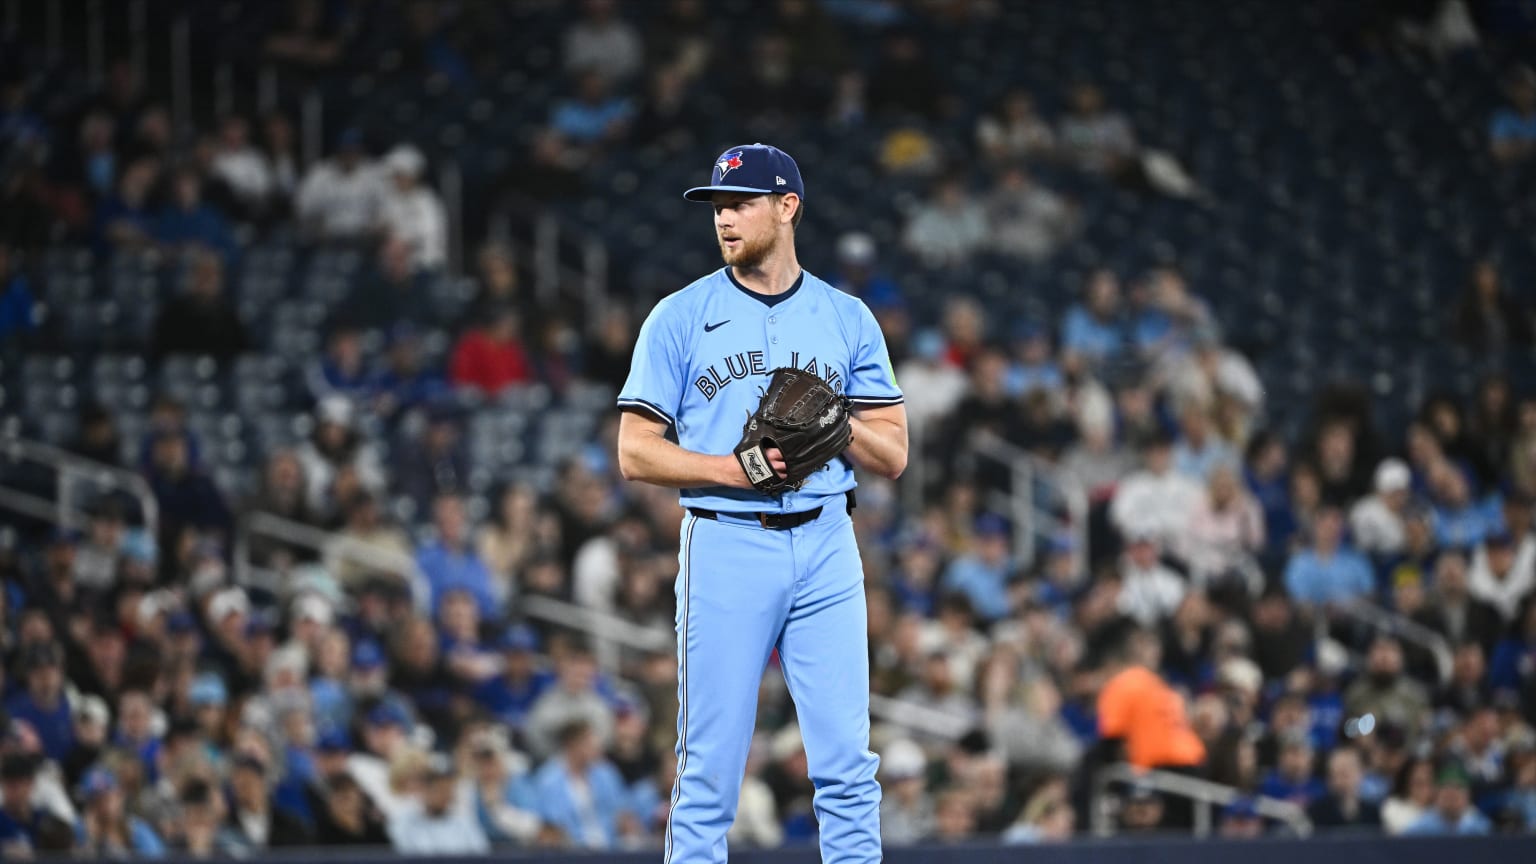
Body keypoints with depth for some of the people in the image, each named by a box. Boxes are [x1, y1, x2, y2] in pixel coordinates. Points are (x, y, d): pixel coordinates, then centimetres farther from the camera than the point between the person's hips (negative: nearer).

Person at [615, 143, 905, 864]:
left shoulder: (847, 319, 10)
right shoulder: (680, 318, 4)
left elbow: (893, 457, 10)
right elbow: (636, 454, 1)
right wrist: (735, 467, -14)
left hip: (825, 544, 2)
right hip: (725, 544, -2)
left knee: (847, 763, -1)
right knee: (710, 766, -3)